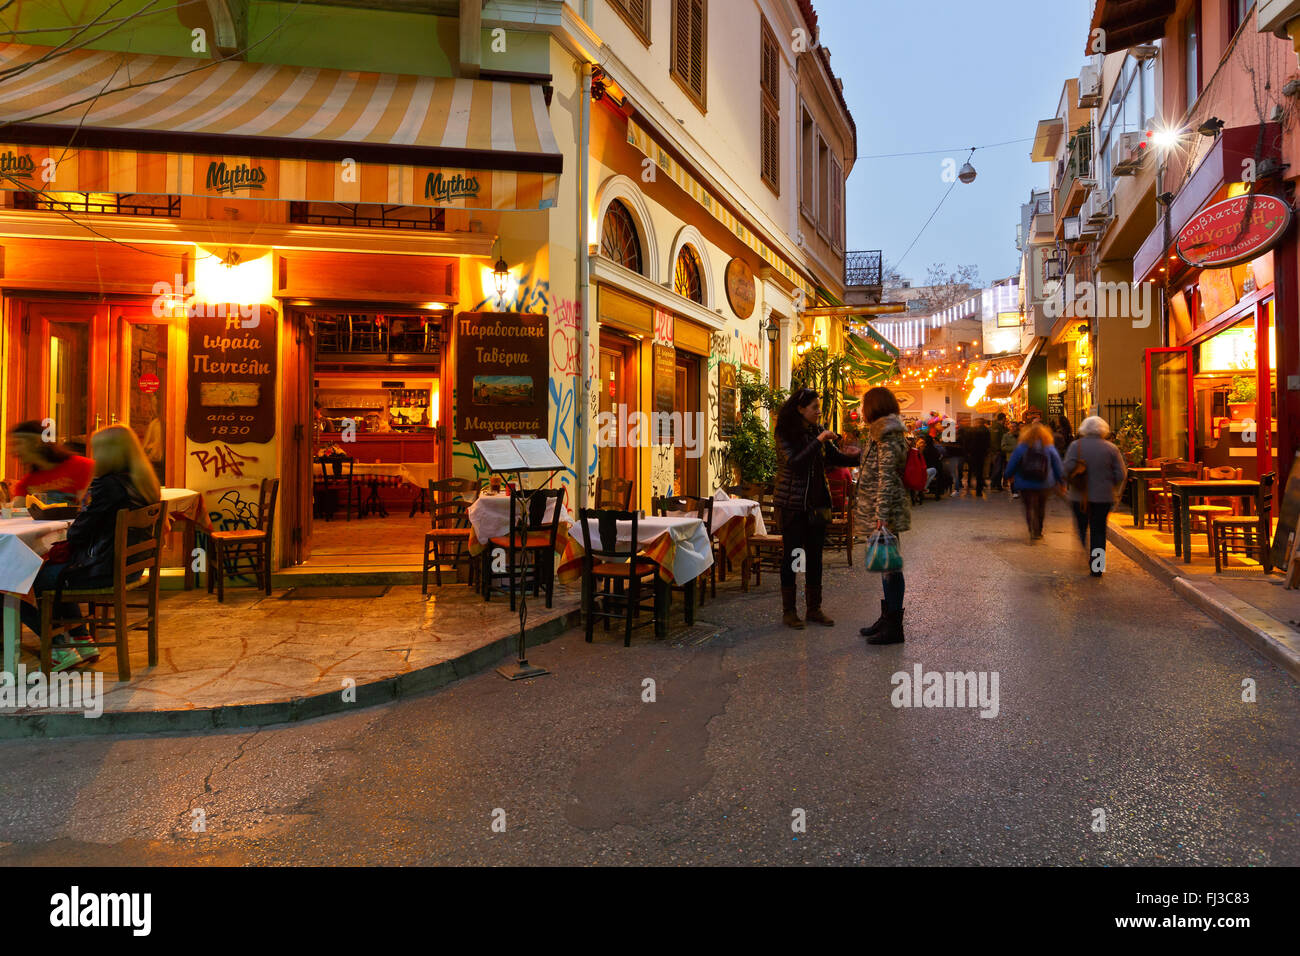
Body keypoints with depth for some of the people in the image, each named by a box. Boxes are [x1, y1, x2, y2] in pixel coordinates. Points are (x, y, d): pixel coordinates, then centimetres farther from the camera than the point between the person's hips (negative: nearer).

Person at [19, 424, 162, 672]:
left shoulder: (106, 486, -22)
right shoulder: (146, 485, 4)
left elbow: (77, 533, -15)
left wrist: (70, 530, 7)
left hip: (101, 571, -9)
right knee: (51, 568, 32)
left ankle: (62, 649, 11)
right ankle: (83, 641, 30)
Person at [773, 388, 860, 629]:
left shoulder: (817, 432, 9)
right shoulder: (785, 433, -9)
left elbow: (836, 457, 13)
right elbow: (794, 462, -22)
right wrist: (818, 442, -24)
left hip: (817, 503, 6)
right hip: (793, 504, -6)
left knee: (815, 556, 9)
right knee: (791, 555, 0)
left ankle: (814, 608, 19)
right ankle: (788, 610, 10)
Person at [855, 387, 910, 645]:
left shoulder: (888, 437, -16)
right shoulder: (882, 433, 15)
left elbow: (887, 478, -22)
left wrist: (882, 514, -24)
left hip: (886, 511, -10)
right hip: (879, 511, 10)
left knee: (889, 564, -4)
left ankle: (894, 626, 3)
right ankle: (887, 618, 26)